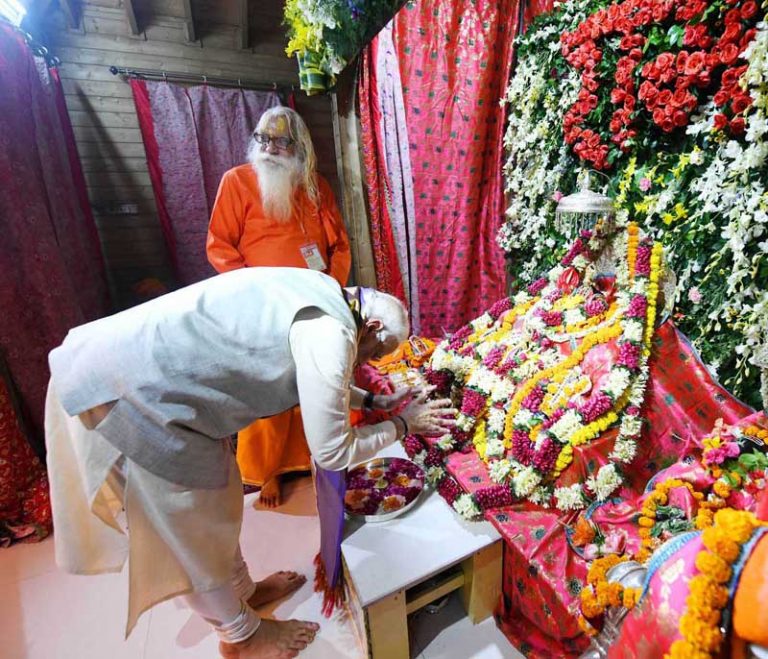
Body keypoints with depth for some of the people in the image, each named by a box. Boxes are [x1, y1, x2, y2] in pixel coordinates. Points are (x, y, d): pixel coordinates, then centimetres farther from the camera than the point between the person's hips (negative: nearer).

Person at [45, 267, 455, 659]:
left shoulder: (322, 294, 6)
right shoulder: (331, 332, -23)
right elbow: (331, 453, -14)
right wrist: (401, 425, 0)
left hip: (142, 365, 9)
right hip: (121, 391, -9)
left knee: (217, 496, 22)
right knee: (190, 529, 10)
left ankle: (243, 591, 46)